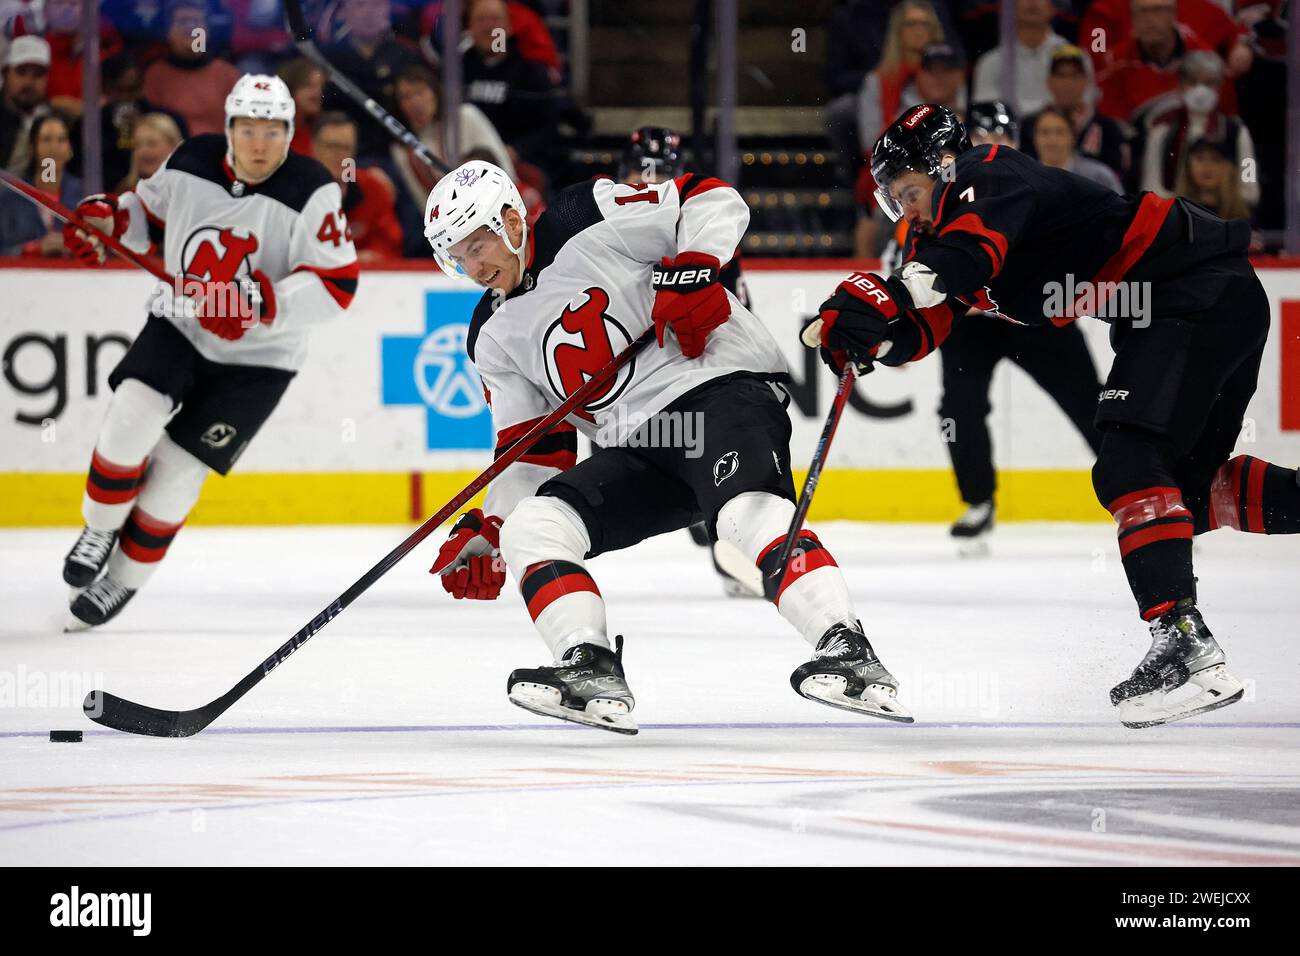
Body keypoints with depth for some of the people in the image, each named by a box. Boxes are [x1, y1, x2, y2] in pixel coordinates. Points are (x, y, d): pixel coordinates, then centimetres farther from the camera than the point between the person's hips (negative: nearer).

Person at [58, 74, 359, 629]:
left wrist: (260, 301, -33)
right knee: (134, 413, -22)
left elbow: (336, 285, -21)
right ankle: (99, 534, 3)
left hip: (257, 358, -3)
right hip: (179, 326, 3)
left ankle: (124, 577, 18)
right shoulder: (190, 163, -7)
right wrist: (105, 217, -8)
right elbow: (151, 213, 13)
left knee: (178, 468, -3)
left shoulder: (311, 193, -19)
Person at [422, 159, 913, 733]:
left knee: (749, 511, -34)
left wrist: (692, 271, -21)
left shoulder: (590, 221, -3)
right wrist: (488, 533, 5)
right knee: (531, 526, -10)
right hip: (636, 451, 8)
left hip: (722, 387, -8)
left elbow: (715, 201, -4)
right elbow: (531, 450, 18)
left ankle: (848, 653, -45)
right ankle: (592, 672, -23)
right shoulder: (494, 339, 17)